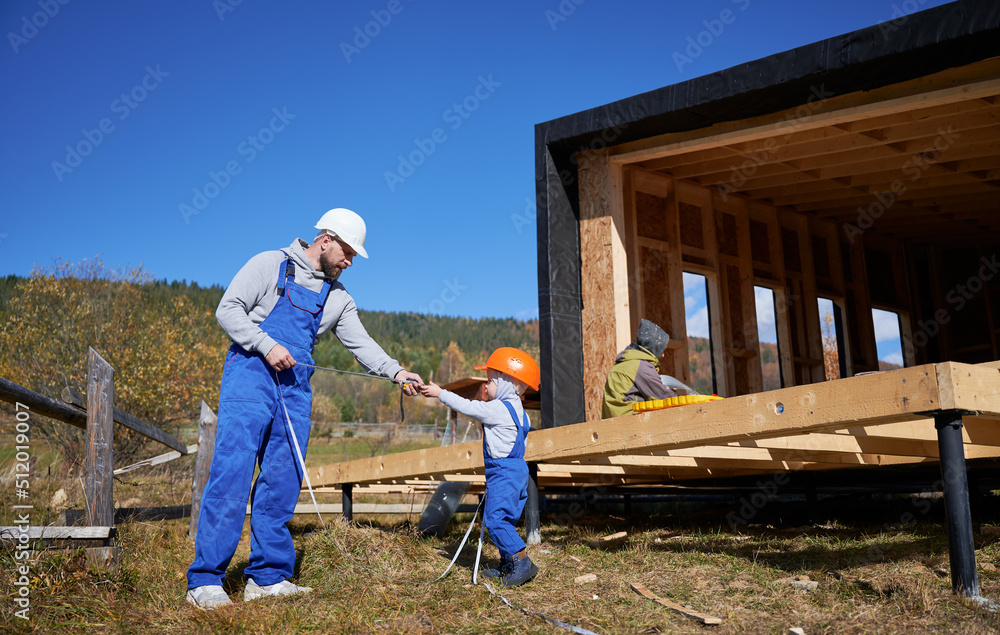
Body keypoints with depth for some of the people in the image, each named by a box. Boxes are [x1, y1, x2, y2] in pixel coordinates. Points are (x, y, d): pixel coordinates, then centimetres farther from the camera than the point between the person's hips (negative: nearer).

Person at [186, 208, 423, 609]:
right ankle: (205, 581, -9)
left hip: (295, 388, 6)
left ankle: (267, 577, 10)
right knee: (232, 473, -13)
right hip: (250, 374, -6)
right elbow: (228, 310, -2)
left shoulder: (337, 297, 18)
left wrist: (396, 371, 0)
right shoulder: (271, 265, 3)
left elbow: (360, 343, 14)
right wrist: (267, 345, -14)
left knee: (283, 482, 2)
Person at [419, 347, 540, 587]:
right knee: (501, 519, 14)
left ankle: (522, 561, -12)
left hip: (504, 472, -10)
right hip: (514, 469, 10)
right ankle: (508, 564, 19)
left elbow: (469, 408, -14)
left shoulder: (499, 409, -16)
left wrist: (439, 393, -6)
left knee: (495, 518, -11)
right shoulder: (514, 408, 13)